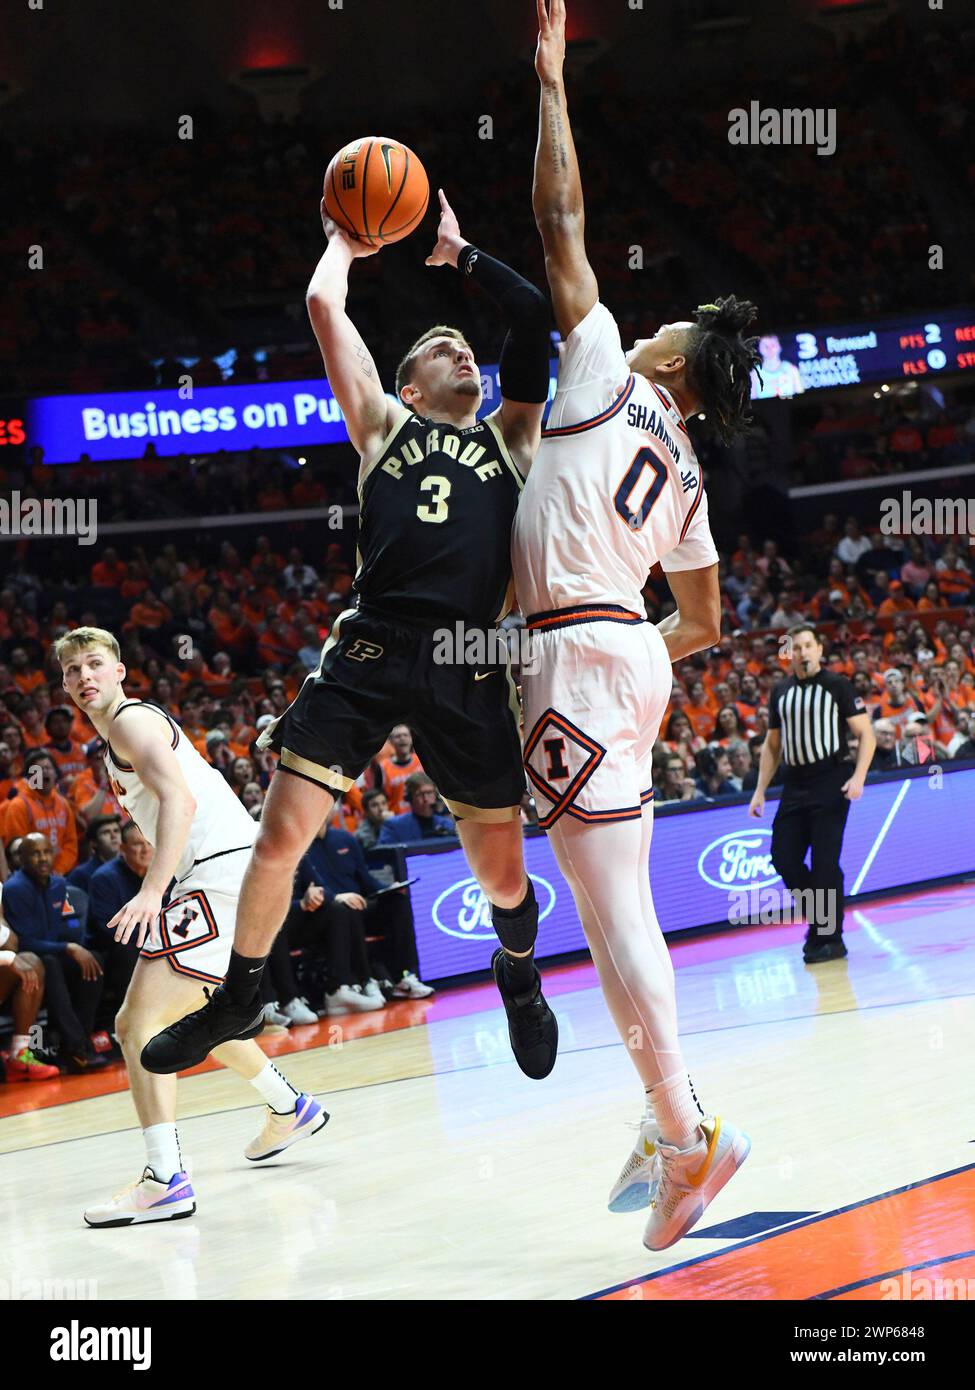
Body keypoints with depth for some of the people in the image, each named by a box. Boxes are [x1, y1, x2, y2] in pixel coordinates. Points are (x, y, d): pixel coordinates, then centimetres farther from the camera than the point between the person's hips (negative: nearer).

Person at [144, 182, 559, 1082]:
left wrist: (459, 255, 28)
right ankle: (238, 998, 15)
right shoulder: (384, 426, 18)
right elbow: (325, 306, 11)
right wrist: (342, 244, 28)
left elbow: (537, 317, 17)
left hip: (471, 669, 1)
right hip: (371, 651, -1)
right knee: (280, 837, -7)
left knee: (502, 873, 4)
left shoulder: (509, 437, 21)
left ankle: (520, 977, 37)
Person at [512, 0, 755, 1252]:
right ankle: (669, 1116, 16)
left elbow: (562, 220, -2)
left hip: (576, 653, -8)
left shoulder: (606, 372, 0)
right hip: (632, 656, 8)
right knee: (617, 902, 15)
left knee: (613, 905, -11)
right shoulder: (686, 478, 18)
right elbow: (706, 623, 23)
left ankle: (686, 1135, -14)